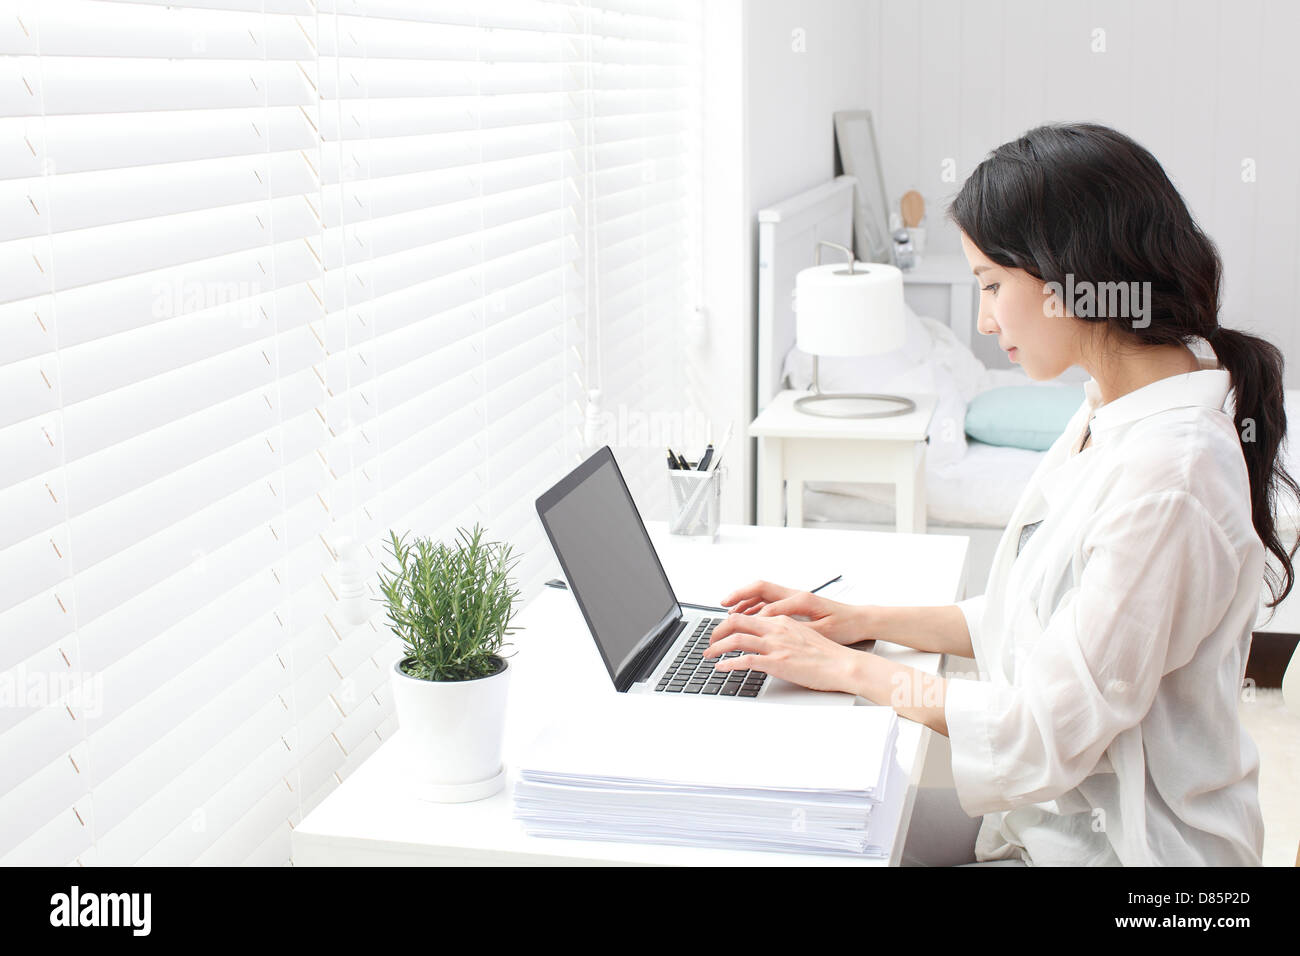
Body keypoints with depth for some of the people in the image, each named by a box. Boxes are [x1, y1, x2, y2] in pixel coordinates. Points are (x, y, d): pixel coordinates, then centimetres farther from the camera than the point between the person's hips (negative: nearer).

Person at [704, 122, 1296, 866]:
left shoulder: (1167, 473, -28)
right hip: (1054, 811, 8)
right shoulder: (1112, 415, 3)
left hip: (1123, 846, -8)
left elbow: (1049, 733, -24)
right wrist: (861, 622, 6)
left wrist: (849, 669, -14)